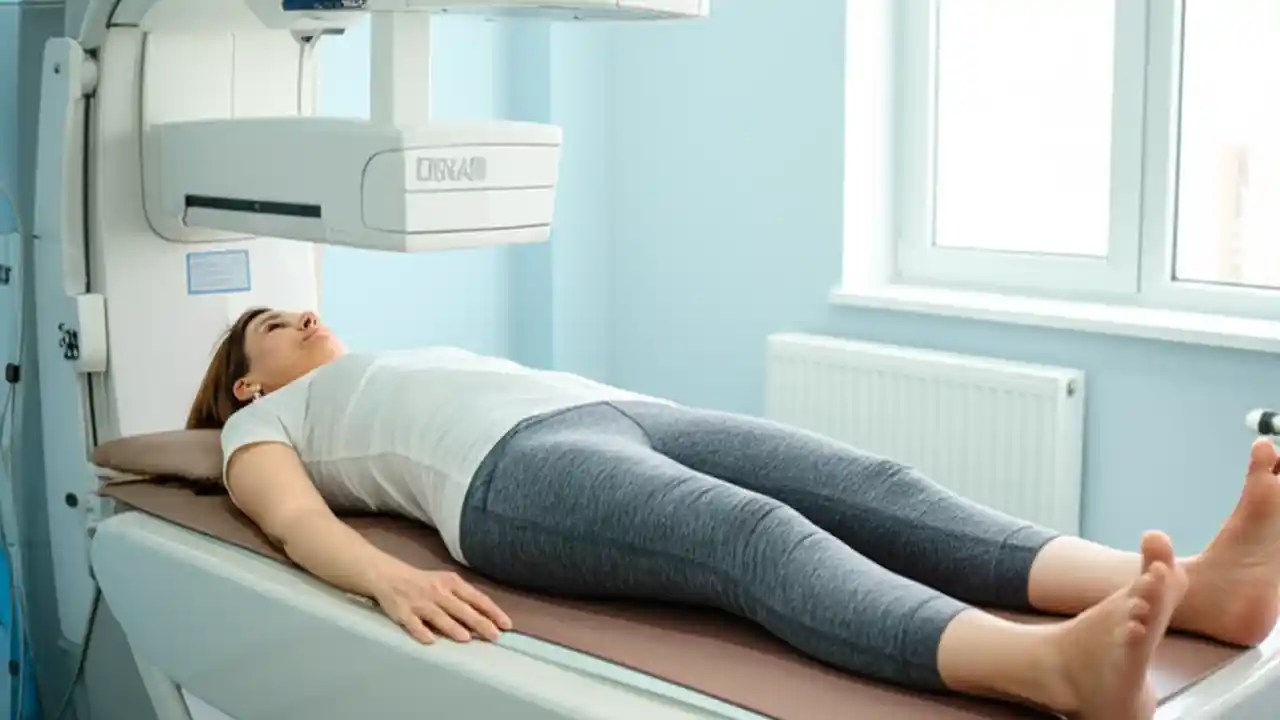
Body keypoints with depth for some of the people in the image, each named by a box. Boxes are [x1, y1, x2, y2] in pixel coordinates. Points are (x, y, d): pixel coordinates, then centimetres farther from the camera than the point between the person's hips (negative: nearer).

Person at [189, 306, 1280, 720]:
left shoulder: (417, 363, 42)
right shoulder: (265, 423, 22)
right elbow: (296, 519, 1)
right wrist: (395, 579, -22)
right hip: (513, 468, -7)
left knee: (876, 487, -19)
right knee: (760, 534, -35)